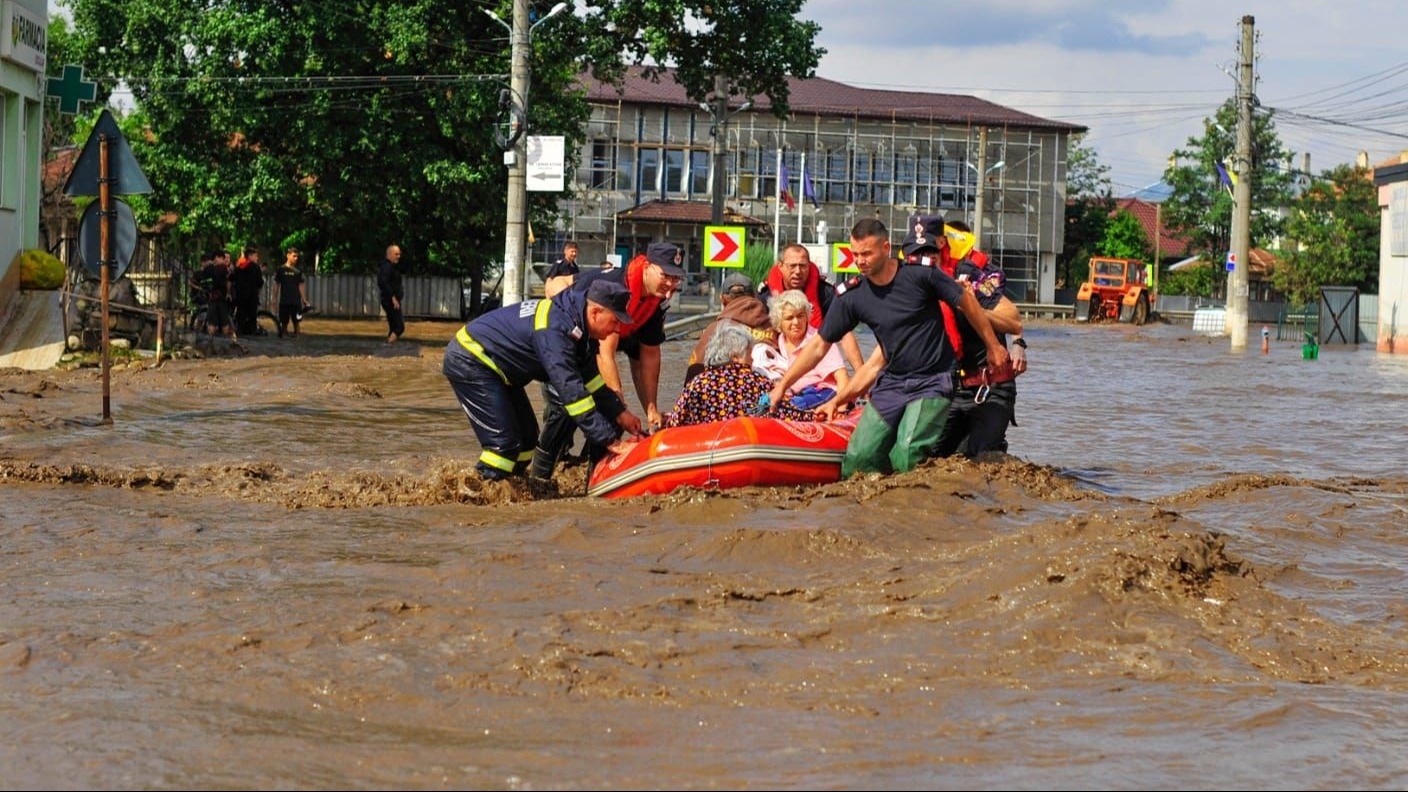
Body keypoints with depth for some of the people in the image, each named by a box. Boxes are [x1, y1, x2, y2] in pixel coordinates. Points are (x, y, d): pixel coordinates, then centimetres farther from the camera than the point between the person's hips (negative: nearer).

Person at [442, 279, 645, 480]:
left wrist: (620, 414, 5)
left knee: (527, 435, 11)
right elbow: (572, 391, -33)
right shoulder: (555, 331, -30)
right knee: (503, 442, -18)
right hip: (469, 363, -11)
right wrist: (609, 440, -31)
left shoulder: (574, 320, 0)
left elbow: (590, 377, 12)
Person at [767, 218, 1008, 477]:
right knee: (859, 457, -7)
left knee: (907, 454, -24)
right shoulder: (852, 296, -3)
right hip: (890, 383, 4)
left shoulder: (920, 274, -12)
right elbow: (819, 345, 5)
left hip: (932, 382, -4)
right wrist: (783, 385, 3)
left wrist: (993, 347, 11)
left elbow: (966, 302, 2)